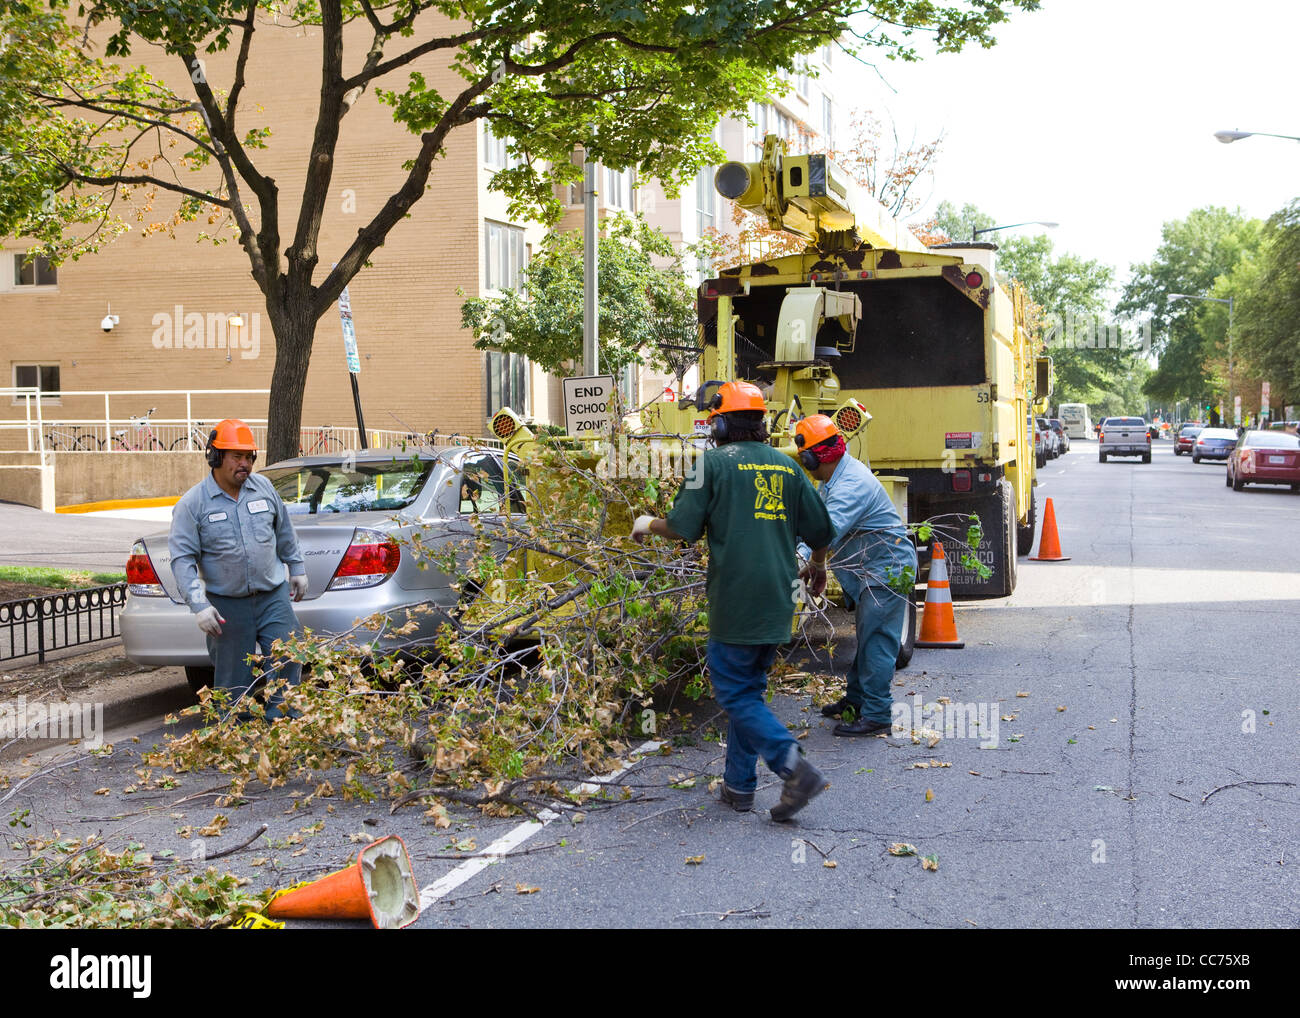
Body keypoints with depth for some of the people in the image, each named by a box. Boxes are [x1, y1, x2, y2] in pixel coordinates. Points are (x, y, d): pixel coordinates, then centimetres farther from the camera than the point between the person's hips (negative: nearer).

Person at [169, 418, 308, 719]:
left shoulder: (263, 487, 4)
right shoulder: (192, 504, -8)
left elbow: (284, 532, 18)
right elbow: (182, 559, -10)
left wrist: (296, 568, 20)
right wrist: (199, 604, -17)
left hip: (273, 596, 3)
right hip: (228, 606, -3)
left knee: (288, 662, -2)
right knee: (234, 681, 5)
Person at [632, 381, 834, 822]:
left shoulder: (714, 462, -6)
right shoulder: (786, 466, 11)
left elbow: (683, 528, -8)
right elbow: (820, 530, 15)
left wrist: (648, 525, 13)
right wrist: (818, 566, 36)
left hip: (736, 602, -6)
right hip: (778, 603, 6)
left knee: (735, 693, -1)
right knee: (750, 689, 16)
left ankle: (795, 769, -16)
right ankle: (739, 785, 20)